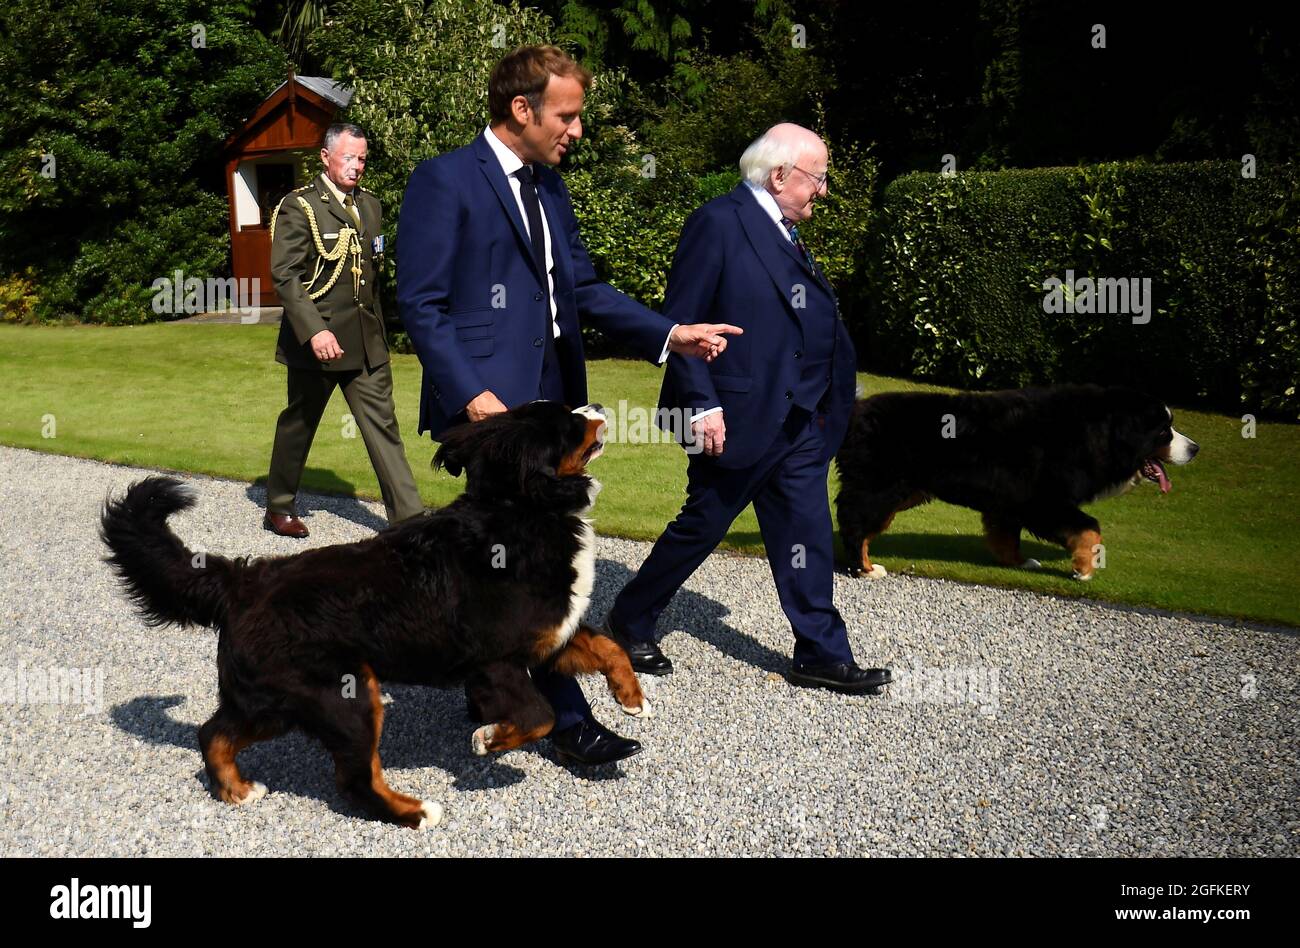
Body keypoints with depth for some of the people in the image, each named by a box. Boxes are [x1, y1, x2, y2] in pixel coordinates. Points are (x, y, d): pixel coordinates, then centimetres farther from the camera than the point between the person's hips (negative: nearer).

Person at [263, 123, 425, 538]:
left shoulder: (370, 205, 13)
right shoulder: (299, 206, -8)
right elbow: (285, 274, -15)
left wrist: (377, 324, 16)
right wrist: (314, 330, -24)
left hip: (366, 339, 5)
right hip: (317, 337, -5)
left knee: (383, 425, 1)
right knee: (299, 424, 10)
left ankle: (408, 517, -1)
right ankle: (278, 507, 27)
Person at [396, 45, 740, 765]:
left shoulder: (548, 187, 16)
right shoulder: (444, 181, -8)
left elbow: (584, 287, 17)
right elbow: (421, 303, -11)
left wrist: (669, 335, 6)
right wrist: (470, 394, -19)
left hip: (550, 400, 8)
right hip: (490, 401, -8)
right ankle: (569, 720, -1)